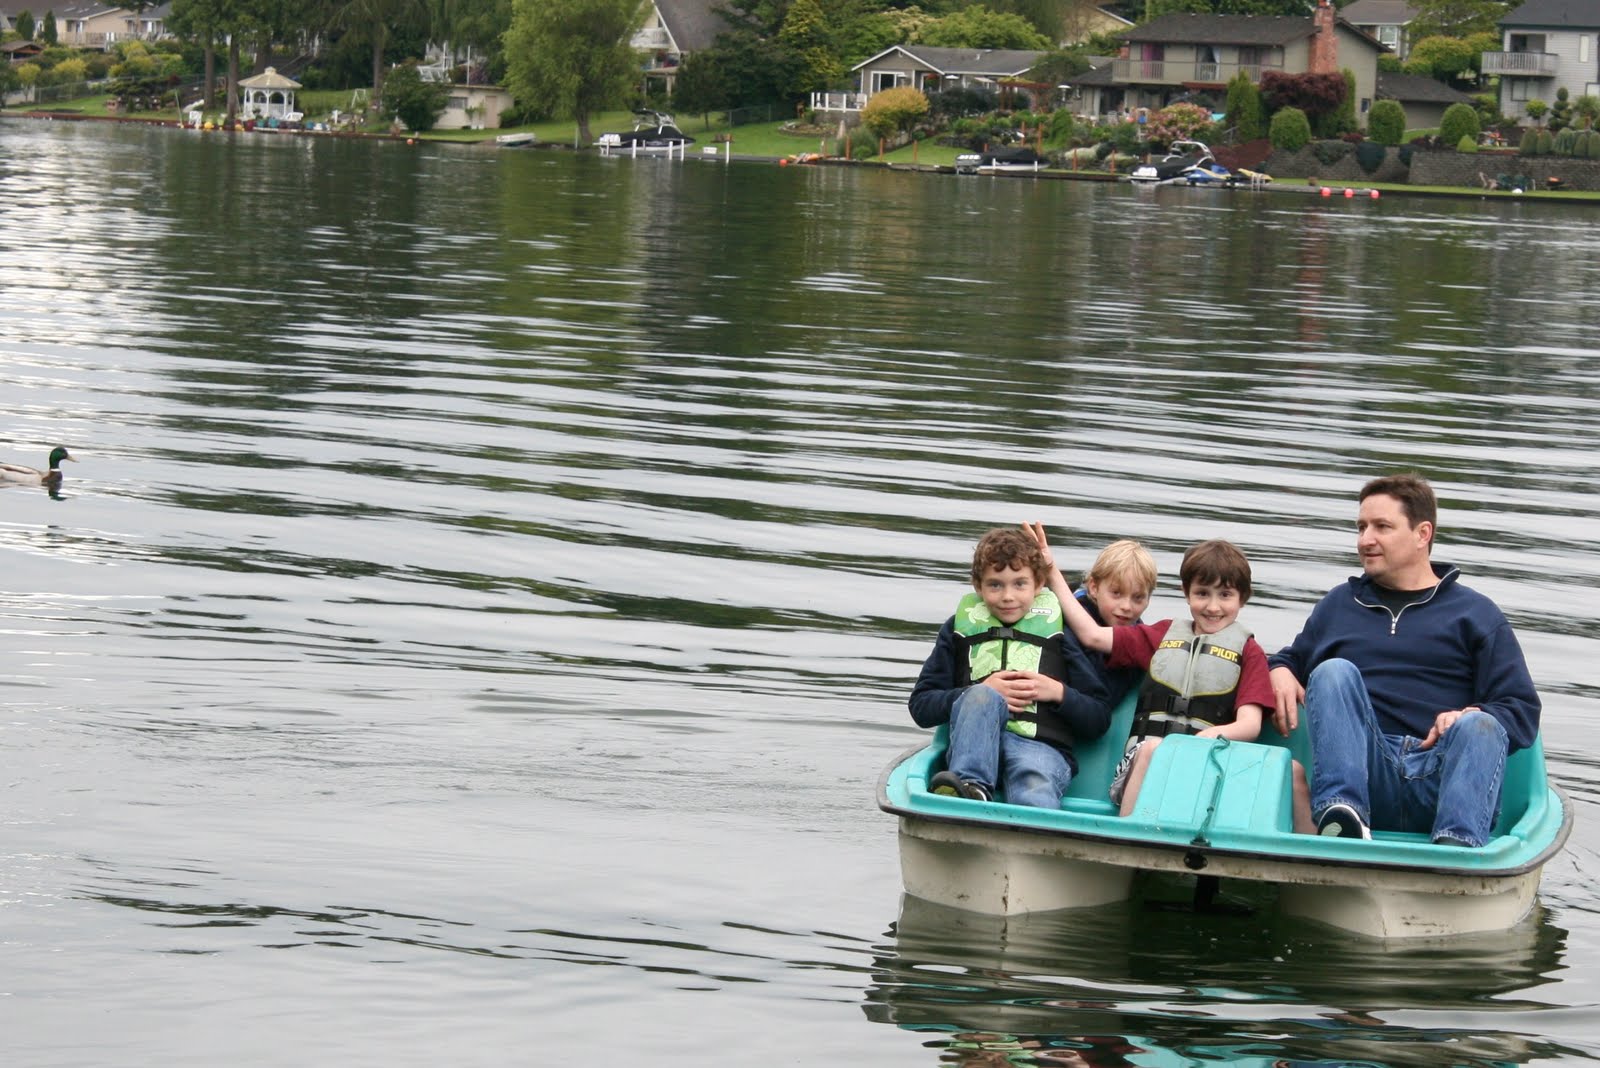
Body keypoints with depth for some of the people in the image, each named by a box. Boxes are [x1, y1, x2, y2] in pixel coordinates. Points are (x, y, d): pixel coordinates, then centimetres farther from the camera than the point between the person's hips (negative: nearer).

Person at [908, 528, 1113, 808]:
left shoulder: (1058, 631, 19)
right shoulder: (962, 627, 22)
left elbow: (1099, 720, 18)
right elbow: (920, 706, 14)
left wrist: (1058, 693, 0)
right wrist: (983, 693, 1)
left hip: (1042, 747, -1)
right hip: (977, 745, 1)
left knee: (1036, 800, -36)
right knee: (982, 697, -33)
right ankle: (971, 786, -51)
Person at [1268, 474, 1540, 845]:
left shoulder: (1476, 614, 18)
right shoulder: (1339, 604, 28)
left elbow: (1523, 711, 11)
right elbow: (1291, 659, 38)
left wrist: (1470, 718, -12)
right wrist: (1280, 672, 11)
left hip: (1440, 780, -1)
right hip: (1364, 776, 1)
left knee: (1480, 727, -32)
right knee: (1334, 672, -21)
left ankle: (1456, 849, -58)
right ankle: (1341, 812, -45)